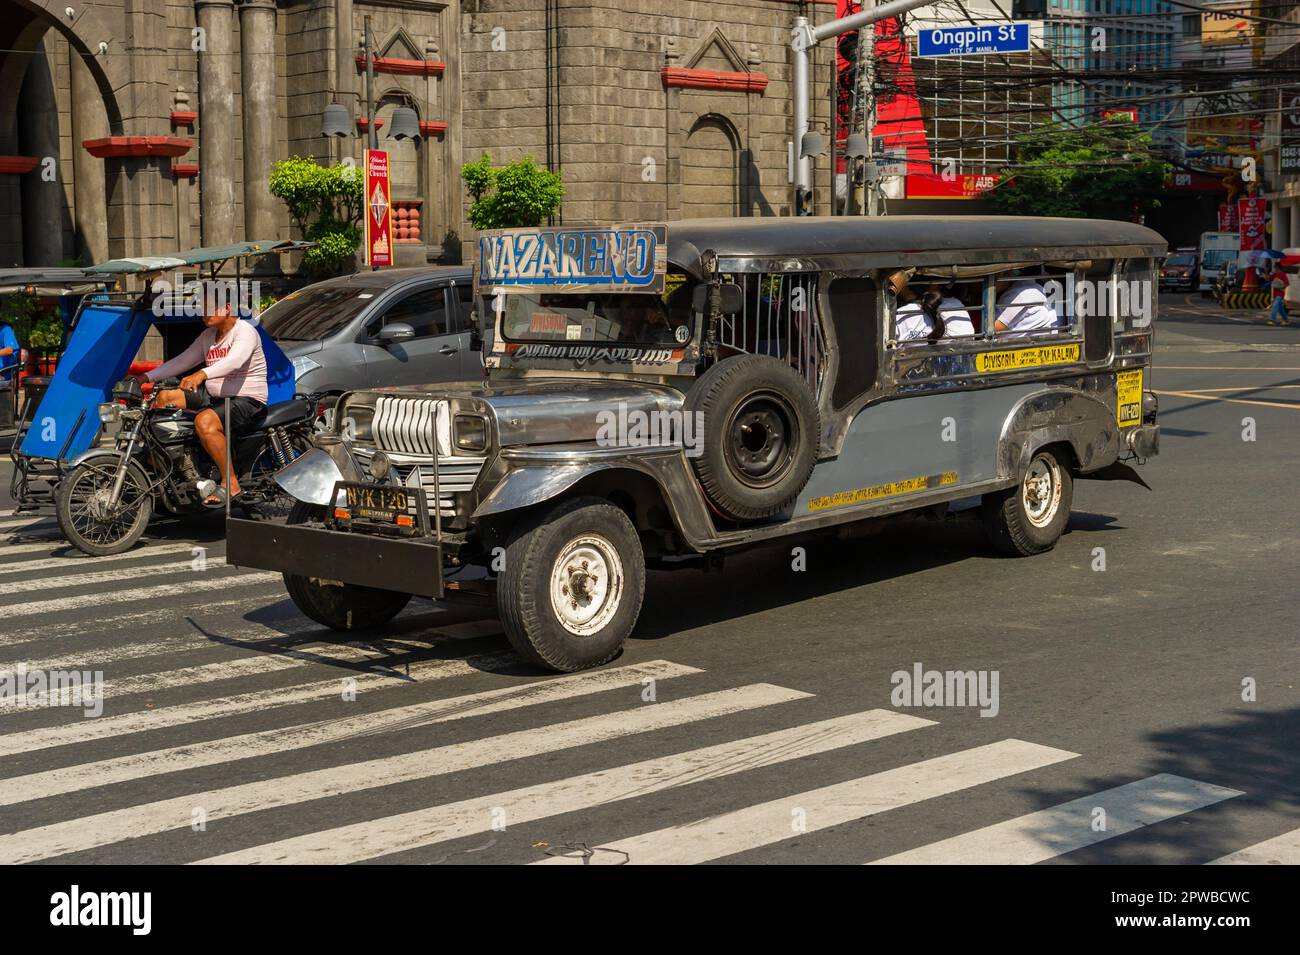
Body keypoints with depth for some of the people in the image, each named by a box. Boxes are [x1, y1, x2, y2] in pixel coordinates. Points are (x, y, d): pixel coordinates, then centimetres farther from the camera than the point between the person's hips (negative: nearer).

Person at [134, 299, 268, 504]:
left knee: (205, 421, -36)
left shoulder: (244, 331, -13)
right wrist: (147, 376, 6)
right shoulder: (208, 335, 14)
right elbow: (182, 361, 16)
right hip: (213, 396, 9)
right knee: (165, 398, 2)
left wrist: (202, 374, -48)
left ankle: (230, 484, -26)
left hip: (247, 401, -9)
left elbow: (234, 361, -33)